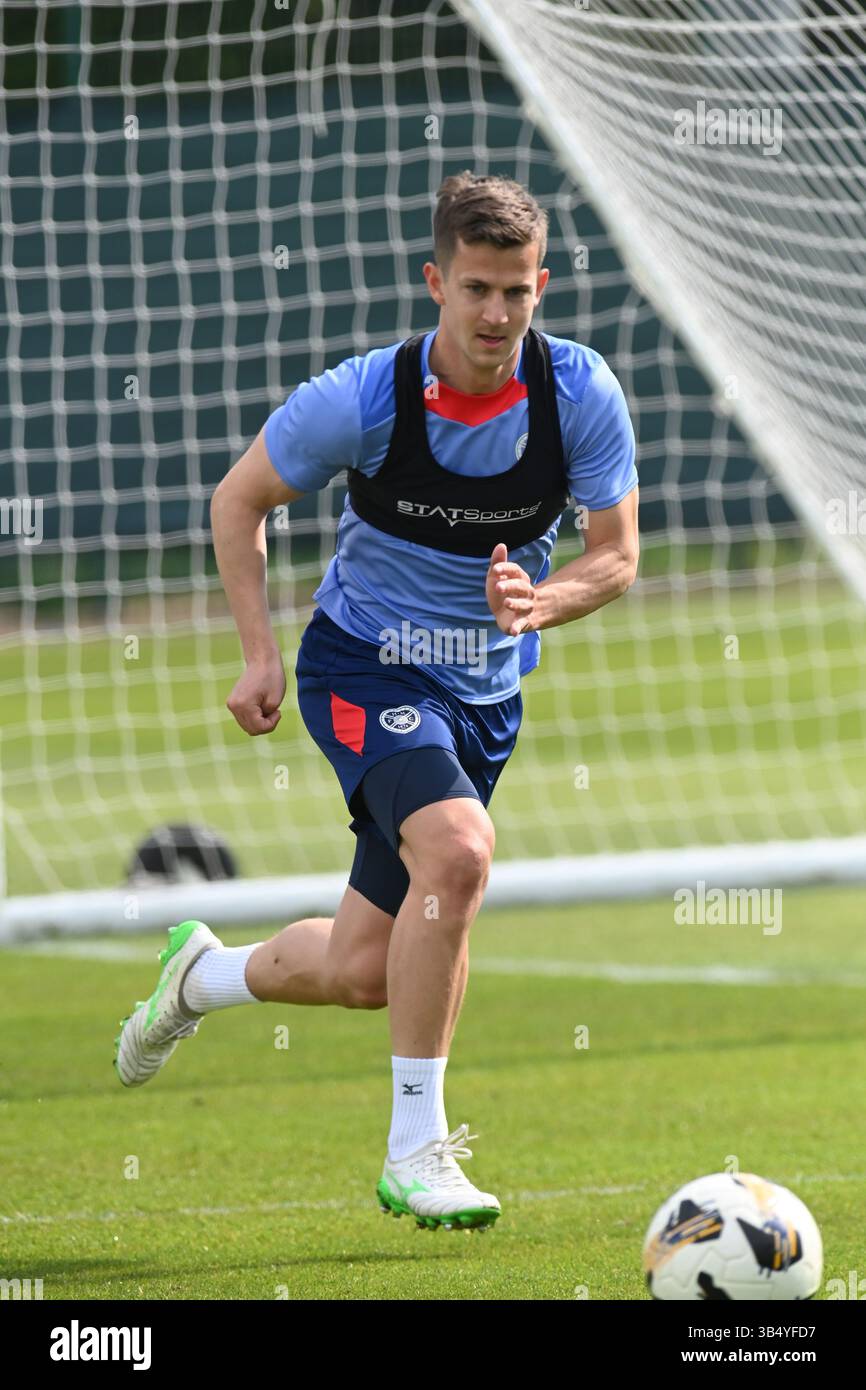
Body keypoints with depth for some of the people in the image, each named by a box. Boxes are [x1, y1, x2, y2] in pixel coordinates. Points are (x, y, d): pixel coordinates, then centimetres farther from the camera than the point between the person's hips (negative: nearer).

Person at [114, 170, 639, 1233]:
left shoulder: (582, 394, -13)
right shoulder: (363, 399, -19)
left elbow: (615, 556, -3)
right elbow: (237, 501, -3)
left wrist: (539, 605, -25)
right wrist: (261, 653, -10)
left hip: (486, 695, 4)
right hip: (365, 665, -4)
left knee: (361, 973, 5)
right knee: (458, 850, -33)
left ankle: (202, 975, 40)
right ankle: (416, 1152, -22)